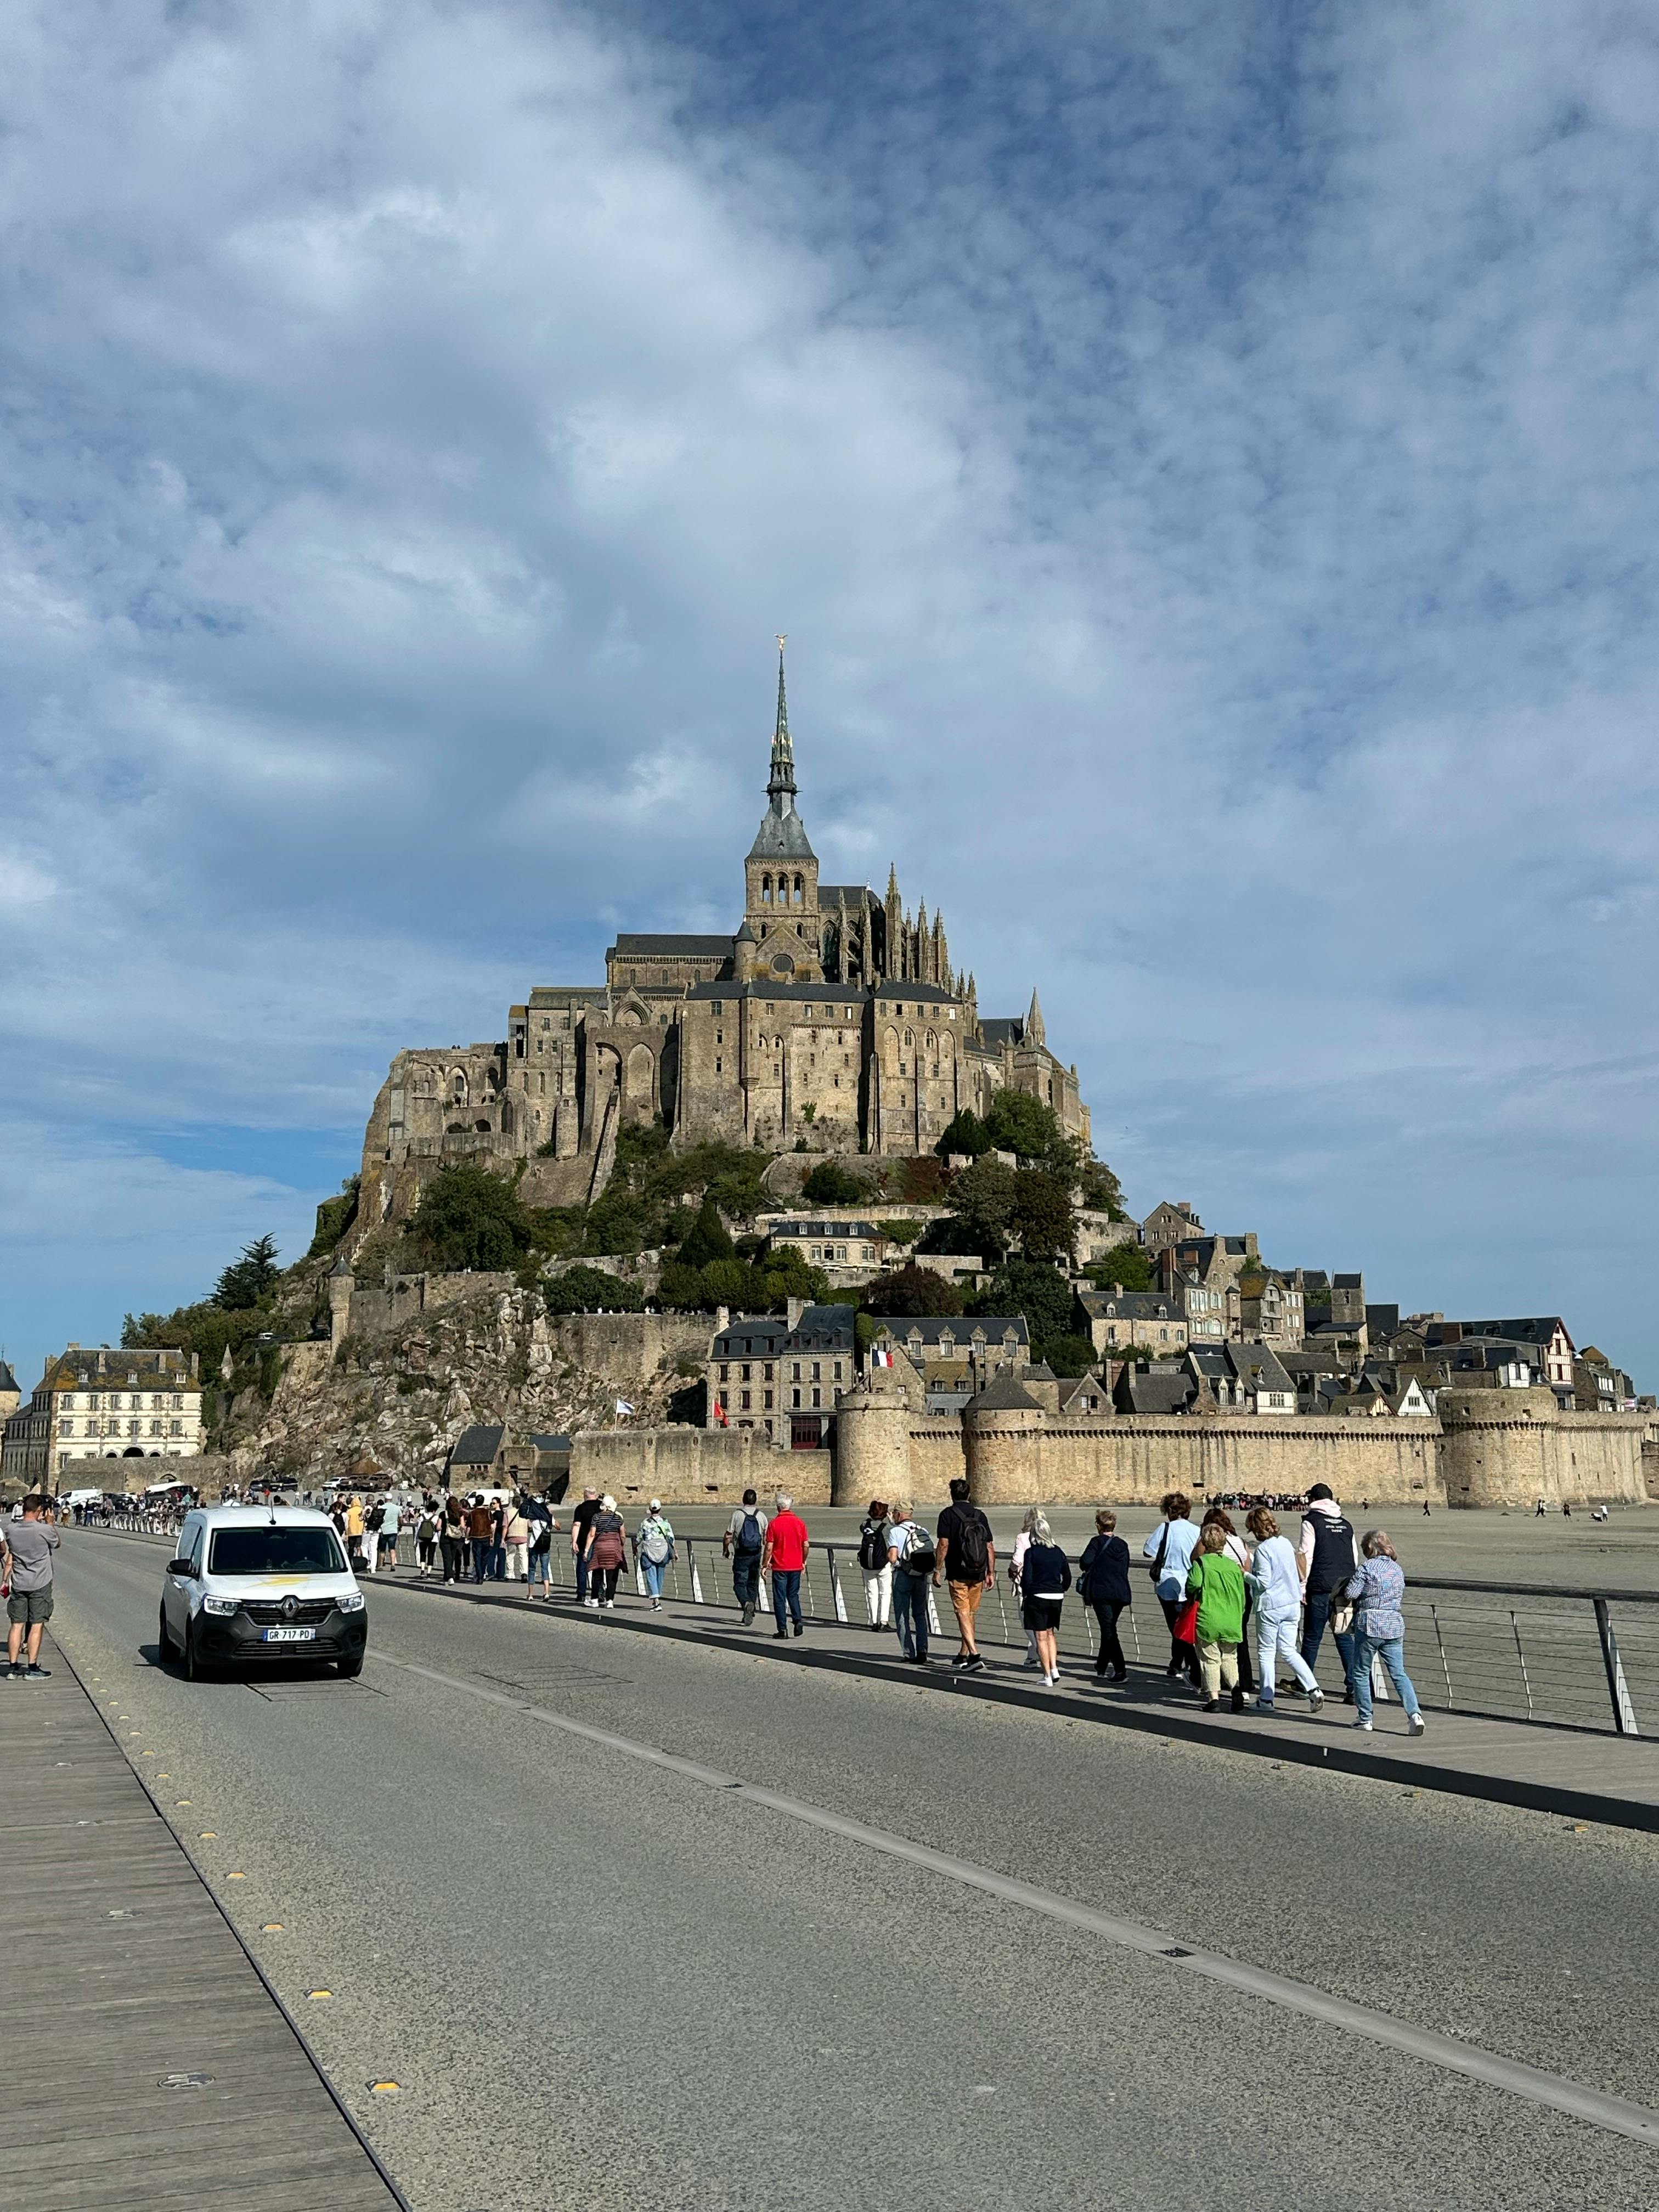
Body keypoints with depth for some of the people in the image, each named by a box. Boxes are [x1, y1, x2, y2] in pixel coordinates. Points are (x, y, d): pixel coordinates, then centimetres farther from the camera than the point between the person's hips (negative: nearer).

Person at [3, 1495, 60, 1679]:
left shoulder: (10, 1529, -4)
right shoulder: (44, 1529, -15)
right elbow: (57, 1543, 6)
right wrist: (50, 1523, 11)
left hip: (18, 1583, 4)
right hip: (40, 1584, -4)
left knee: (16, 1625, 8)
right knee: (37, 1625, 2)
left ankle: (14, 1667, 12)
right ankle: (32, 1669, 3)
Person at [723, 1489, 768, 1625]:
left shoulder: (737, 1515, -6)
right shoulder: (762, 1516, 2)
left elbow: (728, 1537, -5)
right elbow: (767, 1539, 2)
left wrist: (726, 1550, 11)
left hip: (741, 1555, -3)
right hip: (756, 1554, 3)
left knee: (739, 1584, 0)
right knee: (753, 1584, 14)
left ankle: (747, 1603, -28)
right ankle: (749, 1614, 16)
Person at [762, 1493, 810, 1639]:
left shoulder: (774, 1523, -10)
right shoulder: (800, 1523, -1)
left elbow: (769, 1547, -10)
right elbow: (806, 1545, 2)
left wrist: (764, 1565, -1)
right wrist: (803, 1562, 18)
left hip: (779, 1567, -3)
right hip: (796, 1566, 3)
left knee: (779, 1598, 4)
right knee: (793, 1595, 17)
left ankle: (782, 1629, 3)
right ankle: (798, 1621, -1)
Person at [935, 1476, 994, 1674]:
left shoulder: (948, 1515, -6)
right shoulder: (980, 1515, 8)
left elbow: (944, 1545, -12)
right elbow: (990, 1547, 7)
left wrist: (937, 1571, -5)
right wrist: (991, 1573, 12)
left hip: (958, 1574, -5)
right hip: (978, 1575, 5)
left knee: (963, 1614, -5)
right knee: (970, 1614, 15)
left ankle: (975, 1656, -18)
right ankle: (962, 1657, 24)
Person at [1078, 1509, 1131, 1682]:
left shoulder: (1097, 1542, -4)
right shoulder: (1123, 1545, 12)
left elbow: (1085, 1562, -15)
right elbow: (1125, 1570, 14)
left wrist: (1087, 1570, 6)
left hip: (1101, 1592, -6)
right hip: (1121, 1593, 6)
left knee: (1109, 1631, -6)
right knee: (1109, 1629, 18)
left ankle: (1121, 1671, -16)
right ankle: (1101, 1669, 30)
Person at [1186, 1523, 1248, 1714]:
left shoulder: (1201, 1562, -4)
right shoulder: (1234, 1566, 8)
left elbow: (1194, 1583, -21)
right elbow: (1242, 1597, 11)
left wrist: (1190, 1592, 2)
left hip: (1207, 1620, -3)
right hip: (1232, 1622, 3)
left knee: (1210, 1659, 6)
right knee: (1229, 1657, 17)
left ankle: (1213, 1698, 0)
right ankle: (1236, 1686, -5)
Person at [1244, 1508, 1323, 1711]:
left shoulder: (1263, 1549, -17)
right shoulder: (1286, 1543, 6)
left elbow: (1263, 1582, -19)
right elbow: (1298, 1573, 16)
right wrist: (1299, 1593, 27)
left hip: (1270, 1607, -7)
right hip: (1292, 1604, 7)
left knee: (1266, 1652, 5)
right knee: (1288, 1650, 12)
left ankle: (1266, 1699, 11)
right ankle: (1314, 1689, -1)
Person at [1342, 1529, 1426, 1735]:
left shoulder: (1366, 1568, -10)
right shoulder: (1398, 1569, 10)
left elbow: (1350, 1593, -11)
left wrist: (1352, 1580, 9)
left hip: (1369, 1625, -5)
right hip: (1395, 1625, 5)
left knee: (1361, 1673, 9)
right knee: (1399, 1674, 5)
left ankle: (1365, 1718, 13)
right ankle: (1414, 1713, -13)